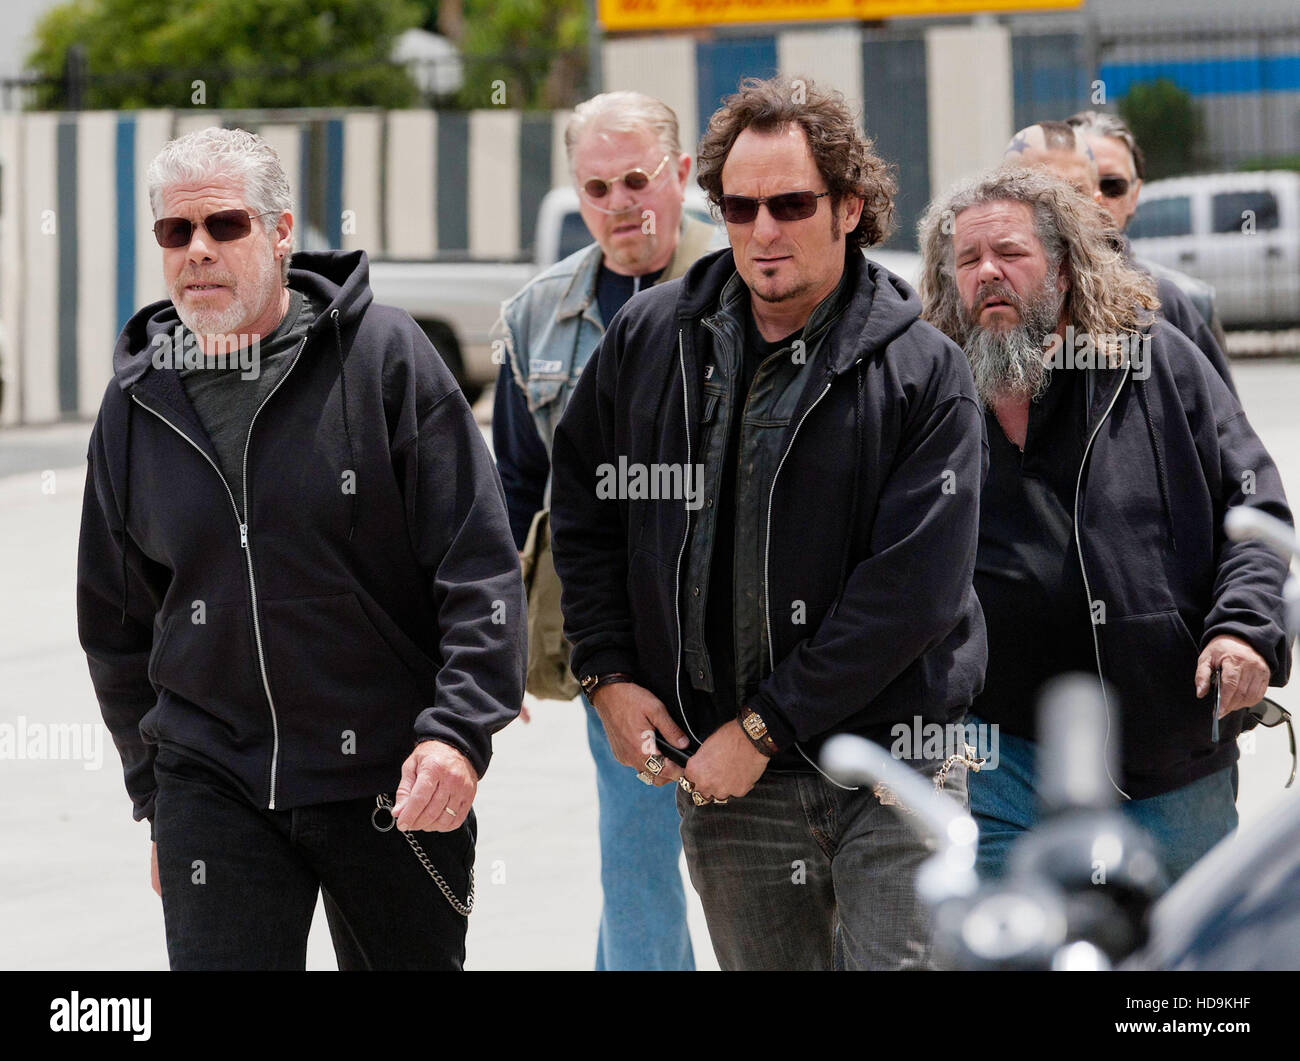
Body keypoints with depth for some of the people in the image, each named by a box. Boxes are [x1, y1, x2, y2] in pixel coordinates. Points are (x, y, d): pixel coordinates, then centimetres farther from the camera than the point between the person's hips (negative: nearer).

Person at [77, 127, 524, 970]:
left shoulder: (383, 355, -5)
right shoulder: (138, 402, 6)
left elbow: (481, 566, -8)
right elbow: (115, 623, 17)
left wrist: (460, 732, -19)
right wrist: (153, 790, 18)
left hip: (395, 783, -2)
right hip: (212, 783, 2)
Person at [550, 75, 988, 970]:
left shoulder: (924, 373, -9)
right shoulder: (648, 340, 4)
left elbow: (913, 588, -15)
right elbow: (584, 509, 16)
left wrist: (764, 728, -16)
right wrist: (608, 672, 4)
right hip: (723, 778, 3)